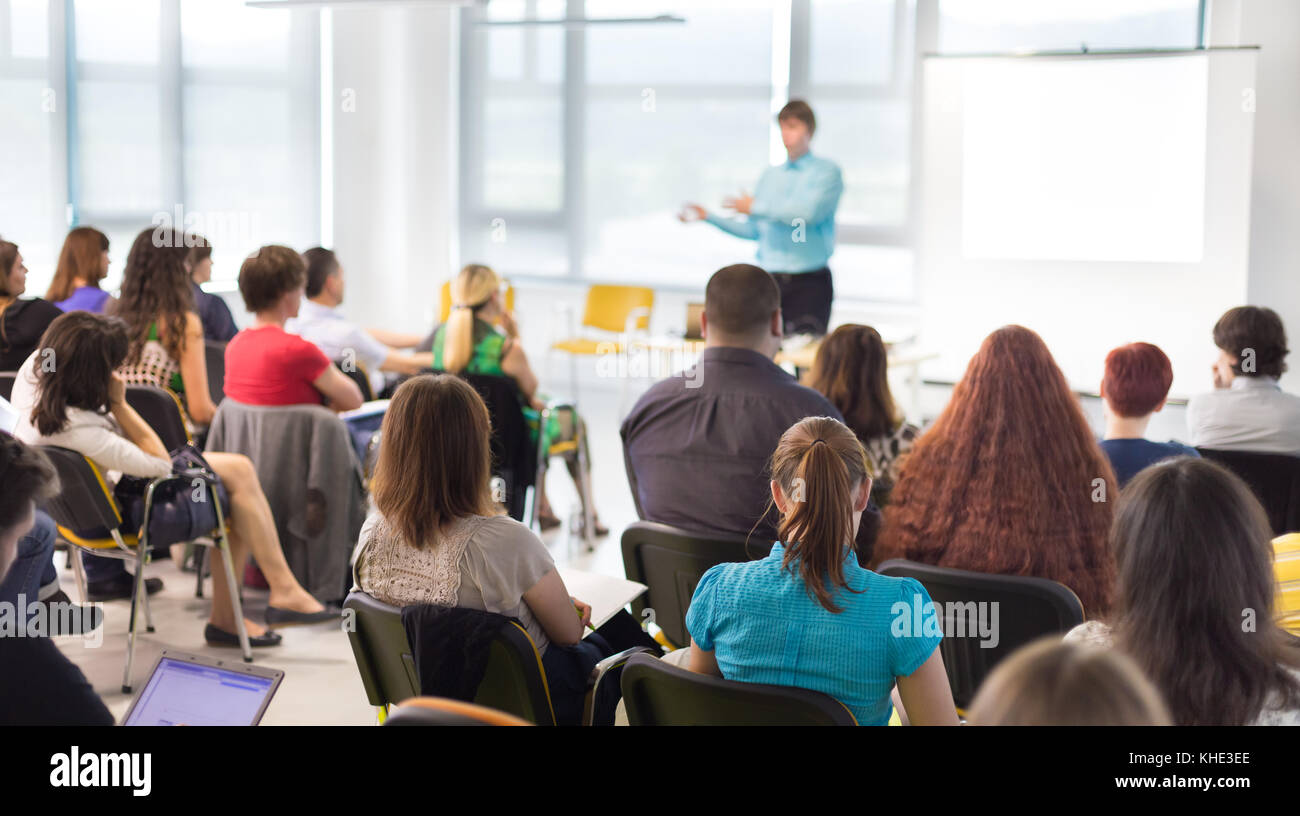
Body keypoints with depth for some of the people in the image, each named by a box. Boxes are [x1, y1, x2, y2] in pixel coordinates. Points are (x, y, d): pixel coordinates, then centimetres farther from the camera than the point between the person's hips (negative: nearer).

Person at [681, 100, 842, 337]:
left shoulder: (827, 172, 0)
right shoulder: (770, 175, 17)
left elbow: (809, 212, -16)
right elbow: (752, 230, 20)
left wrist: (756, 207, -8)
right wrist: (708, 216, 12)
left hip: (809, 282, -5)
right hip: (770, 280, 5)